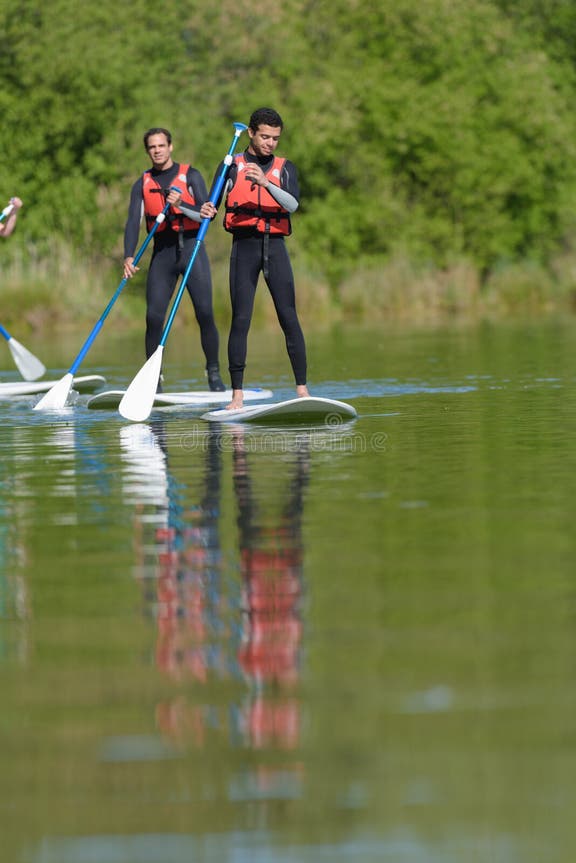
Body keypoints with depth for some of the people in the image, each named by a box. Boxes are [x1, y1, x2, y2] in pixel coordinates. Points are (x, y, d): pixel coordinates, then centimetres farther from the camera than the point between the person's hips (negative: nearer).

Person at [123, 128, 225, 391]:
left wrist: (181, 205, -22)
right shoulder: (143, 184, 10)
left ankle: (214, 374, 3)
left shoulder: (190, 176, 3)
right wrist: (129, 257, -15)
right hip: (162, 252, 2)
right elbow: (133, 222, -1)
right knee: (154, 317, -6)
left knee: (205, 313, -8)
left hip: (192, 249, -2)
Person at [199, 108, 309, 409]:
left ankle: (302, 389, -1)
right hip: (244, 245, -1)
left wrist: (266, 183, -24)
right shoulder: (231, 166, 9)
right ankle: (237, 393, -5)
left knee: (289, 318, -4)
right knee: (241, 319, -6)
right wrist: (205, 212, -19)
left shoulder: (285, 168, 11)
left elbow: (292, 204, -8)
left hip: (275, 246, 1)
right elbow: (211, 208, 5)